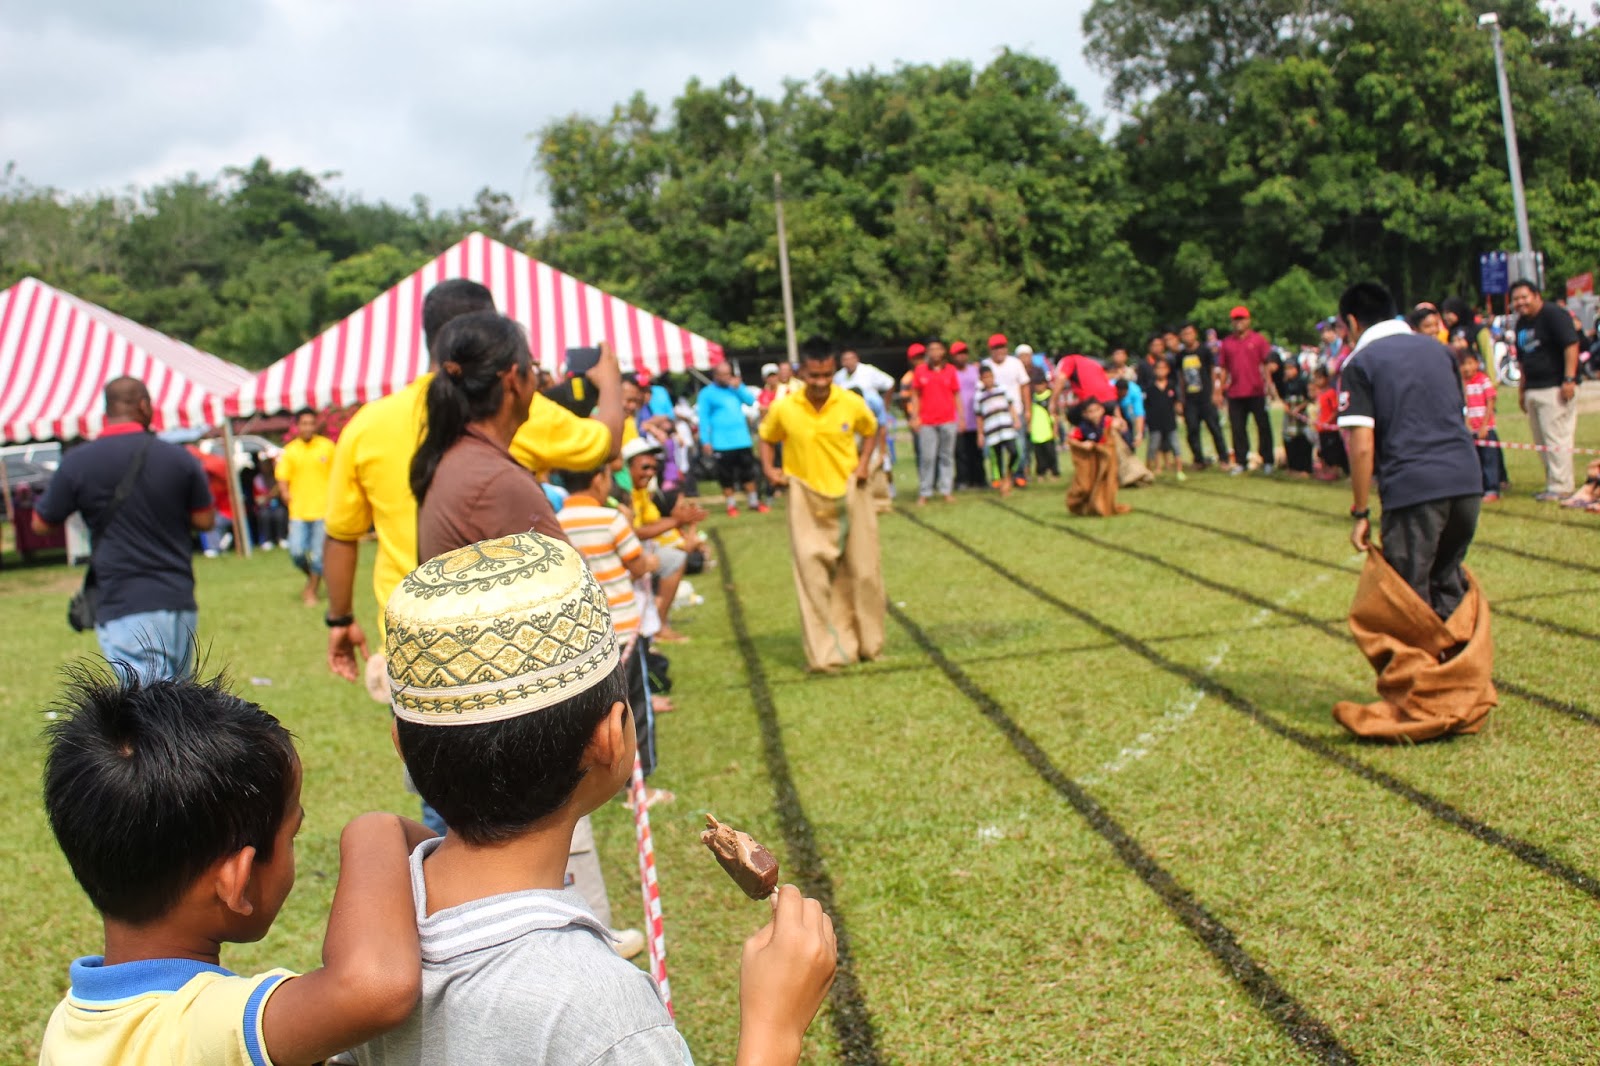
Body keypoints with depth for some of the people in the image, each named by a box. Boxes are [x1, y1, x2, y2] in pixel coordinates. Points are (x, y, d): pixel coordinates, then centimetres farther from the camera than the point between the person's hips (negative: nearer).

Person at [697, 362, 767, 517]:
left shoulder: (736, 387, 12)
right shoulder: (706, 394, -4)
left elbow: (751, 400, 3)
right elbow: (704, 418, -7)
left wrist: (738, 388, -11)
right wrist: (705, 441, -13)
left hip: (743, 440, 4)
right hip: (722, 444, -4)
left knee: (748, 474, 10)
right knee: (726, 476, 1)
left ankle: (754, 502, 20)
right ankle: (731, 505, 13)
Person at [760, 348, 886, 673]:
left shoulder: (851, 403, -9)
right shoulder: (783, 409, -10)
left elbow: (872, 430, 11)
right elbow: (767, 438, 9)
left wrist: (864, 461, -4)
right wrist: (769, 469, -7)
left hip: (849, 494, 1)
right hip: (806, 499, -1)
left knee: (863, 572, 9)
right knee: (812, 576, -5)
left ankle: (867, 643, 27)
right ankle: (824, 653, 2)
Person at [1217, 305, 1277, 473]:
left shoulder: (1258, 339, 4)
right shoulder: (1226, 343, 10)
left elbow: (1266, 364, 2)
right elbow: (1223, 368, 12)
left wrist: (1268, 384, -7)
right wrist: (1220, 390, 8)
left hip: (1256, 392, -2)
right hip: (1235, 394, 2)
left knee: (1263, 426, 3)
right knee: (1237, 428, 4)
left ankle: (1267, 461, 10)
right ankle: (1240, 462, 11)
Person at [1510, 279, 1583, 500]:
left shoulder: (1553, 315, -9)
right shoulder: (1521, 323, 17)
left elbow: (1571, 345, -17)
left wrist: (1569, 379, -23)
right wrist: (1522, 389, 22)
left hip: (1555, 388, -9)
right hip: (1533, 390, 9)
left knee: (1556, 438, -10)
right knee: (1541, 441, 12)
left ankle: (1561, 487, -7)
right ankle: (1552, 483, 20)